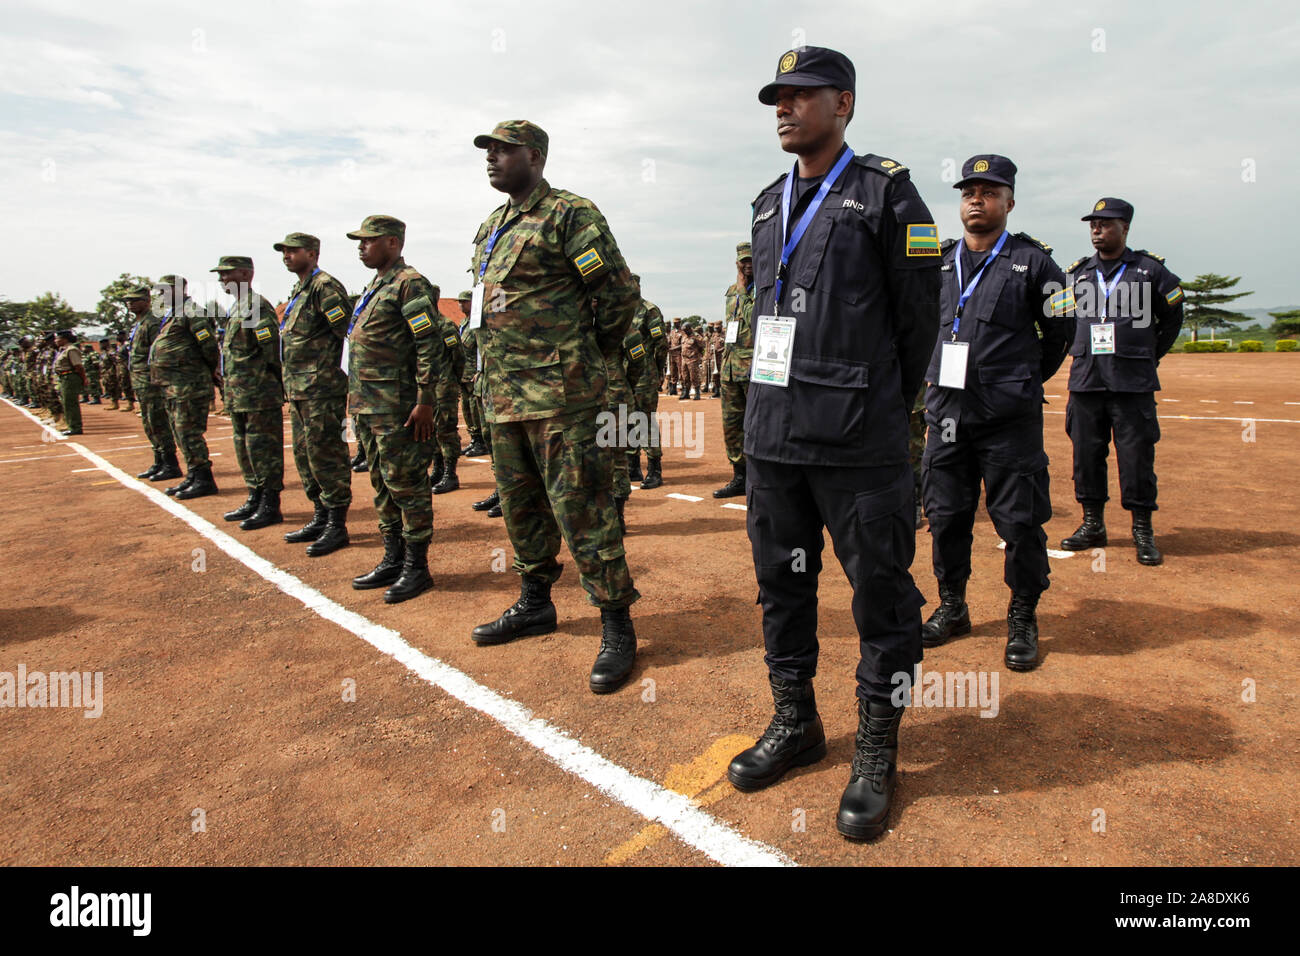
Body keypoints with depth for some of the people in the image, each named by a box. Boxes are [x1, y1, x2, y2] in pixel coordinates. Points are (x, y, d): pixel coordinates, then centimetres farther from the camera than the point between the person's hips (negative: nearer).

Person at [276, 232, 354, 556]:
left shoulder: (325, 287, -11)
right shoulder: (298, 291, 19)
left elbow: (351, 330, -18)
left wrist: (339, 372, -16)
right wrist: (290, 383, 20)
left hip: (322, 389, -10)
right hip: (298, 391, 10)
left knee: (325, 455, -6)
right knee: (304, 455, 14)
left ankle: (337, 526, 1)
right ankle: (320, 518, 24)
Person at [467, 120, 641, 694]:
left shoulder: (570, 215, -7)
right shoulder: (491, 229, 19)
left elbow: (620, 293, -10)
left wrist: (588, 356, 0)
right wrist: (509, 365, 17)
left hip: (561, 395, -9)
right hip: (505, 395, 9)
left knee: (581, 509, -8)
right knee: (521, 505, 16)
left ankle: (616, 627, 3)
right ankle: (535, 603, 33)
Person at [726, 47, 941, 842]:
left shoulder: (887, 192, 0)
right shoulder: (769, 204, 17)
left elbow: (918, 315, 1)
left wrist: (883, 412, 7)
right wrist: (784, 400, 16)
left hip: (858, 445, -6)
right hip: (772, 433, 6)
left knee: (881, 590, 2)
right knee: (781, 581, 12)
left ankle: (878, 751, 19)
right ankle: (796, 722, 30)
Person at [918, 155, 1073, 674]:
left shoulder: (1033, 262, 1)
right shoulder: (938, 262, 11)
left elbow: (1060, 331, 9)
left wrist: (1027, 380, 12)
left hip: (1009, 418, -4)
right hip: (946, 411, 4)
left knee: (1020, 521, 0)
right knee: (945, 515, 9)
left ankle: (1022, 619, 16)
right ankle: (952, 607, 25)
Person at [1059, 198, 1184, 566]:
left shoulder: (1151, 270, 3)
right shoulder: (1078, 272, 10)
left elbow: (1171, 318, 13)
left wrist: (1150, 356, 10)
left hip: (1133, 383, -3)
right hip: (1085, 380, 3)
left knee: (1137, 455, -2)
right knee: (1086, 452, 5)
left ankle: (1143, 531, 8)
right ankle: (1093, 525, 16)